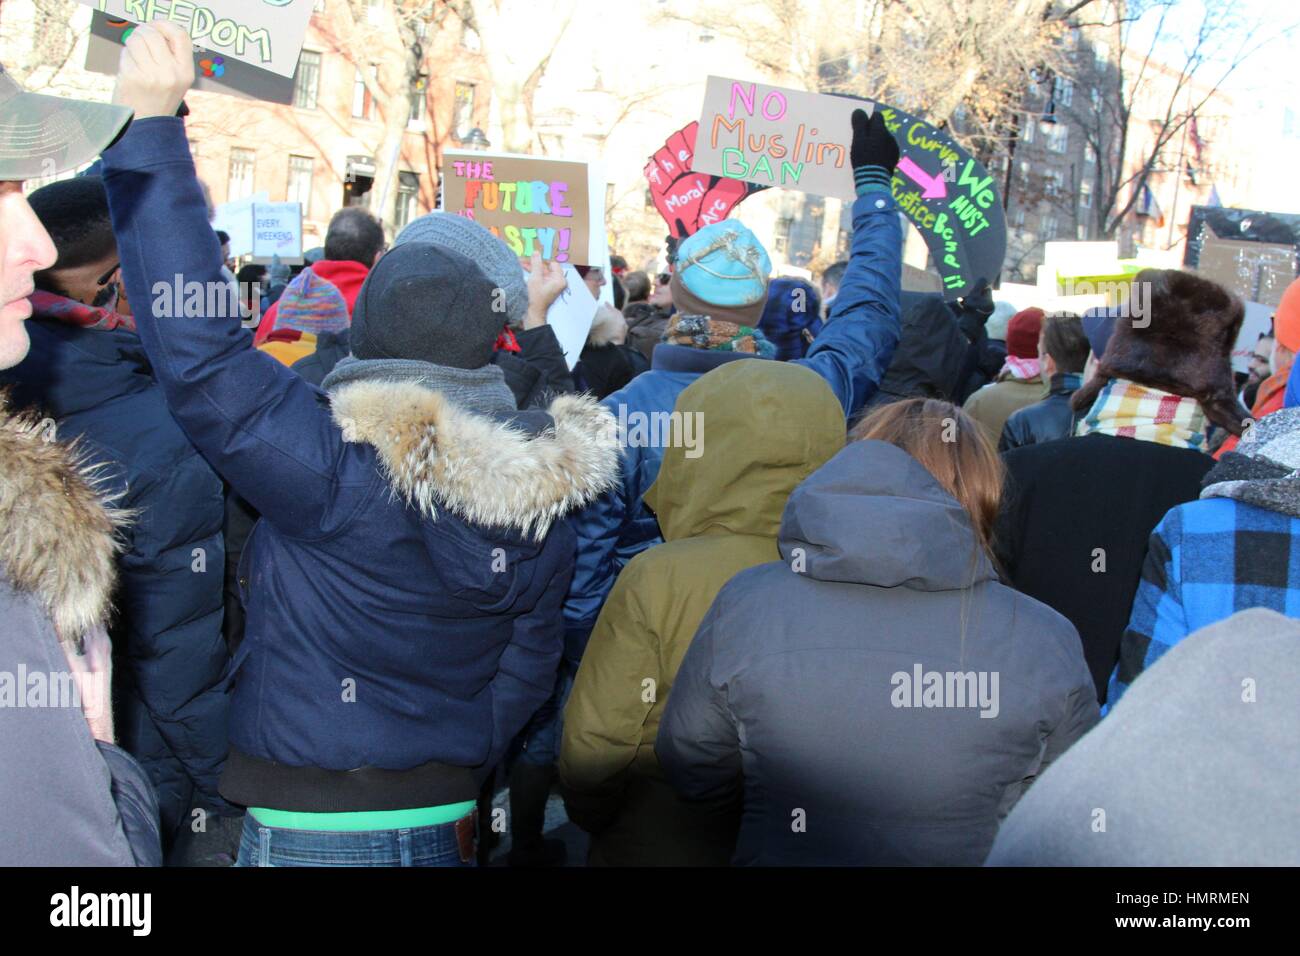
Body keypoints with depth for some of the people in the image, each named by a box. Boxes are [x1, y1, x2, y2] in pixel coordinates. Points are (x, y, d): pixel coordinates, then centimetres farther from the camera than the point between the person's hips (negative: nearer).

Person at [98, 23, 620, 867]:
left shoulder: (336, 474, -24)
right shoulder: (543, 517, -4)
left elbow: (199, 351, -25)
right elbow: (520, 685, 5)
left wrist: (151, 124, -21)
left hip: (307, 829, -5)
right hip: (448, 822, 6)